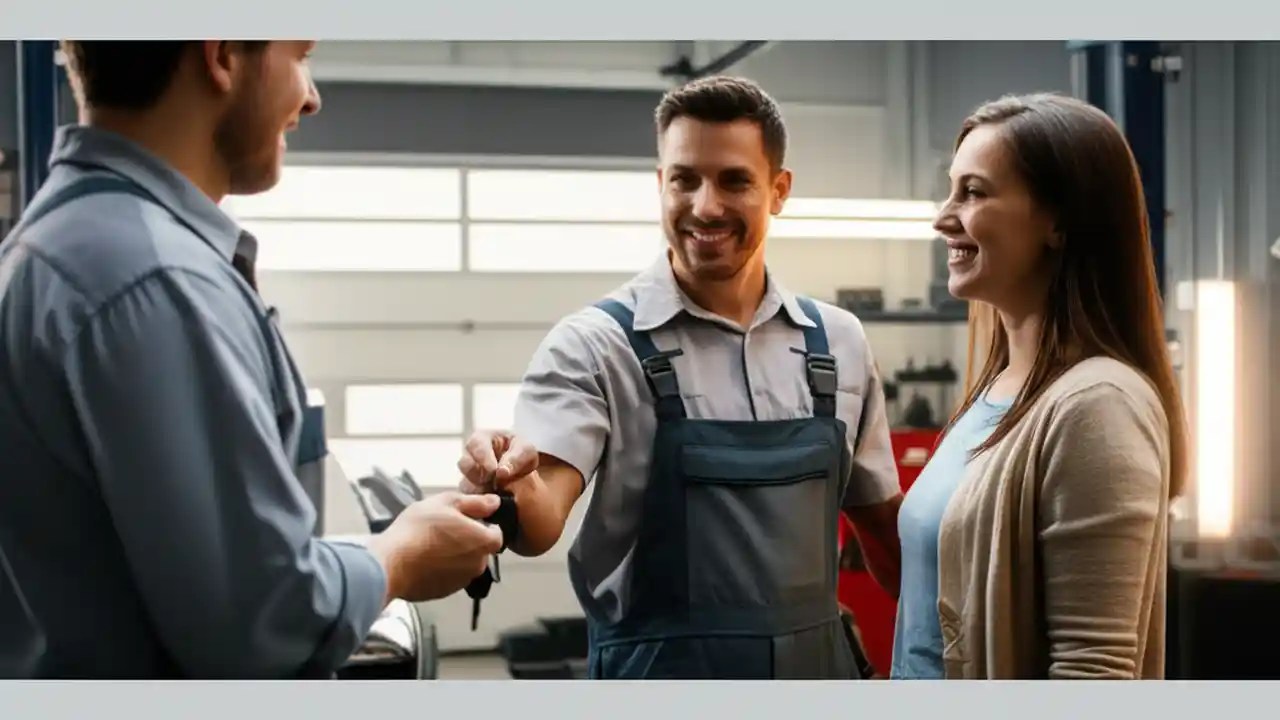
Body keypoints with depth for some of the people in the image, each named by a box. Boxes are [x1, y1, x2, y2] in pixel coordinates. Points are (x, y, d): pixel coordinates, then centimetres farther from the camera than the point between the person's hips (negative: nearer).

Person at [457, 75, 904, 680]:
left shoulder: (837, 341, 1)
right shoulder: (597, 343, -12)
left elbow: (882, 521, 11)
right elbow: (541, 521, -25)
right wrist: (512, 480, -45)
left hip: (817, 662, 4)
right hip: (659, 667, -4)